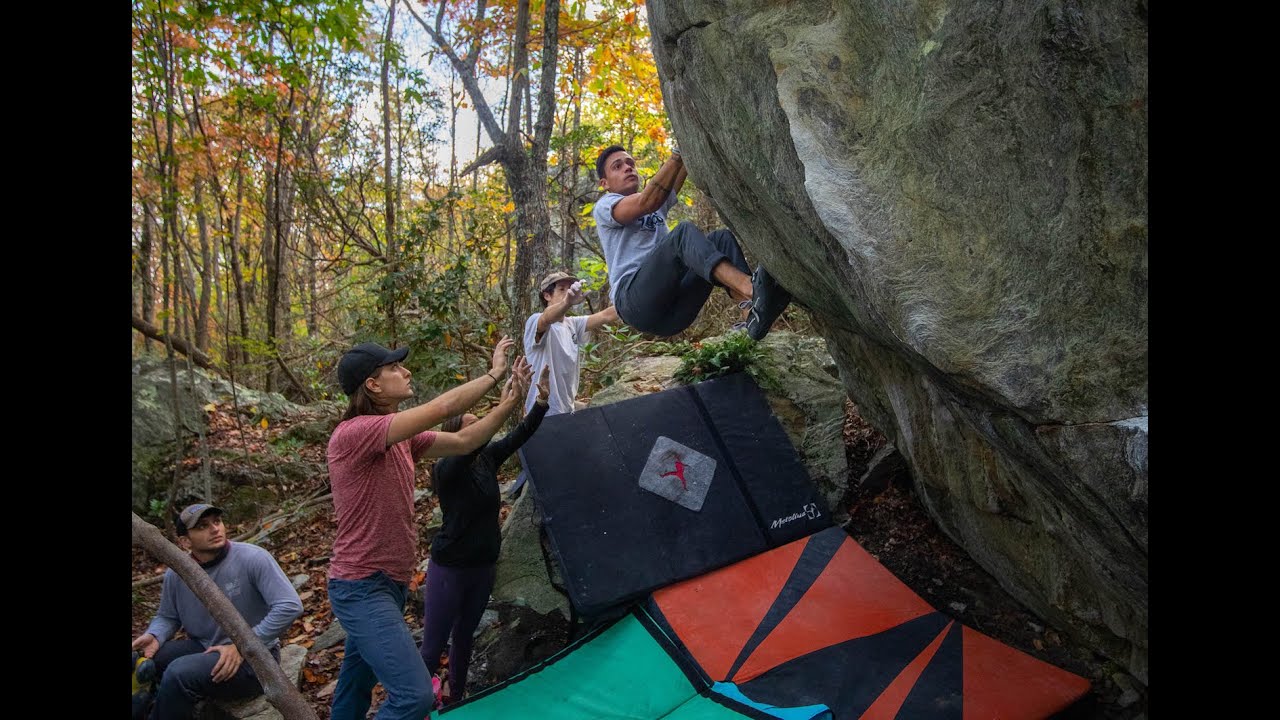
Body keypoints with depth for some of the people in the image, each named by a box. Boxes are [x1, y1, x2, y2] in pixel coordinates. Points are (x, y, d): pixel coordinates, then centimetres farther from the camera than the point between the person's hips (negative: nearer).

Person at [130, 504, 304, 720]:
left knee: (179, 673, -27)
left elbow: (290, 606, -22)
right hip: (204, 647, 6)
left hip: (253, 658, -6)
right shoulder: (175, 574, -1)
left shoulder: (253, 558, -18)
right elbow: (167, 617, 18)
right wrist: (154, 636, -6)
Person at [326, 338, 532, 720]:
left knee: (356, 685, 22)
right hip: (362, 588, -9)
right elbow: (442, 409, -28)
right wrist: (494, 373, -16)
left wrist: (509, 403, -5)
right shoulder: (353, 434, -22)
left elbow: (463, 442, 5)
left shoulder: (402, 437, 5)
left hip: (389, 582, 9)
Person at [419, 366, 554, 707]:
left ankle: (456, 700, 38)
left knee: (463, 637, 22)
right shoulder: (446, 469, -20)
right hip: (450, 570, -6)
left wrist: (542, 399, -24)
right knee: (433, 647, 1)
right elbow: (470, 446, -38)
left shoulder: (487, 460, -2)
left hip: (484, 567, 7)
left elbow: (520, 434, -8)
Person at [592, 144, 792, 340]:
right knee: (684, 232, -24)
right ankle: (751, 288, -50)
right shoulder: (604, 206, 12)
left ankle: (755, 315, -38)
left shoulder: (659, 202, 33)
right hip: (634, 300, -6)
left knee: (721, 238, -11)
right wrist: (680, 152, -15)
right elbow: (648, 202, -10)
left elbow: (680, 174, 16)